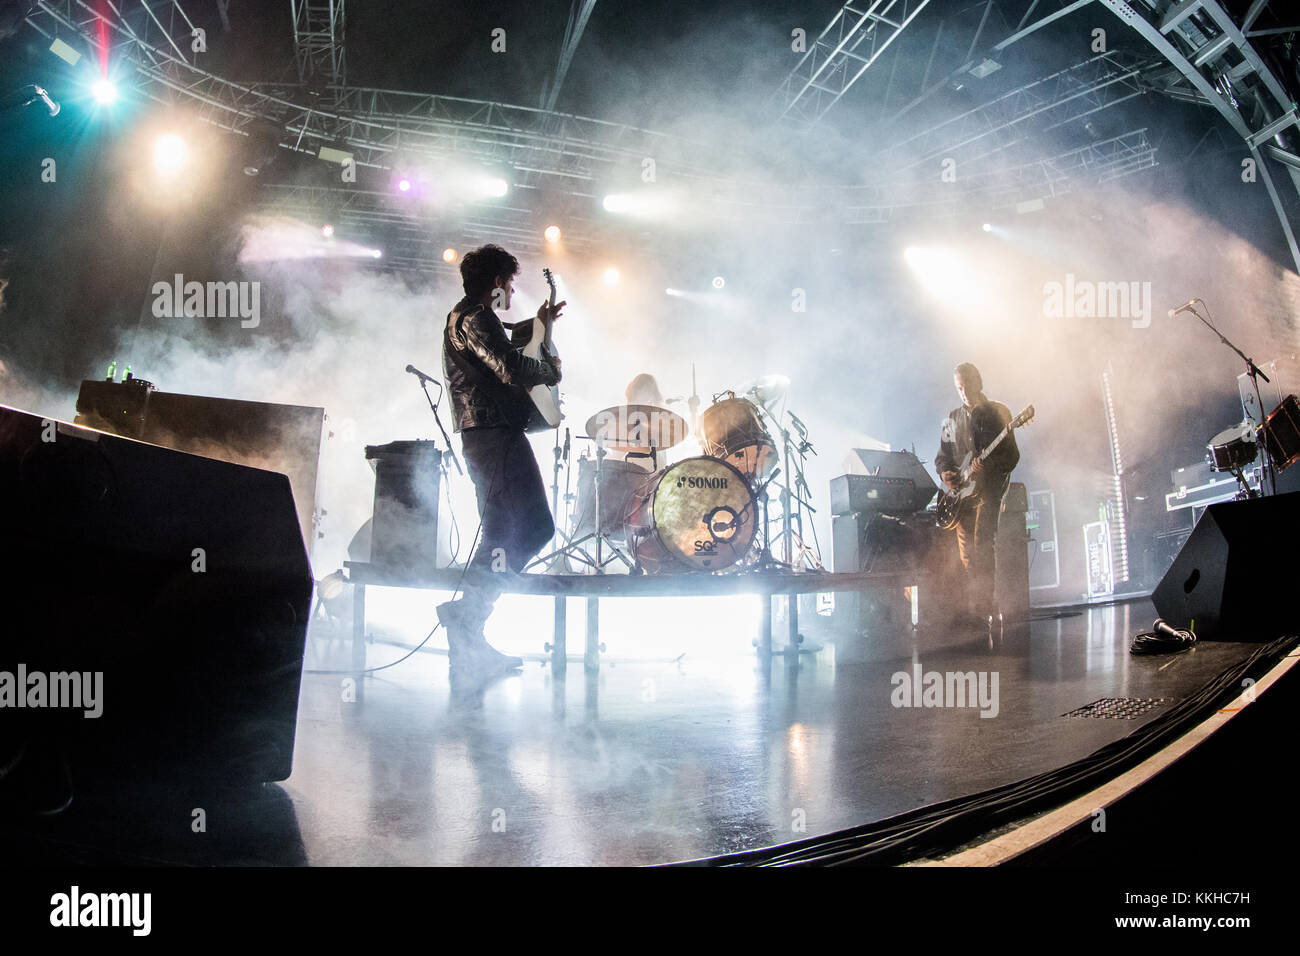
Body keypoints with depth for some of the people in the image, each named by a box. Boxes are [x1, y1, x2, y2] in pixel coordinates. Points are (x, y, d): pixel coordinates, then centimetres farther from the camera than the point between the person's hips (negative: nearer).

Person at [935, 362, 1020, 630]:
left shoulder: (998, 413, 4)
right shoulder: (953, 418, 18)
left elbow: (1011, 456, -2)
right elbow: (942, 456, 20)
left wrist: (988, 465, -20)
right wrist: (946, 473, -2)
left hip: (990, 486, -4)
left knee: (983, 543, -19)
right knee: (966, 553, 0)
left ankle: (988, 606, -19)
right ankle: (976, 608, 5)